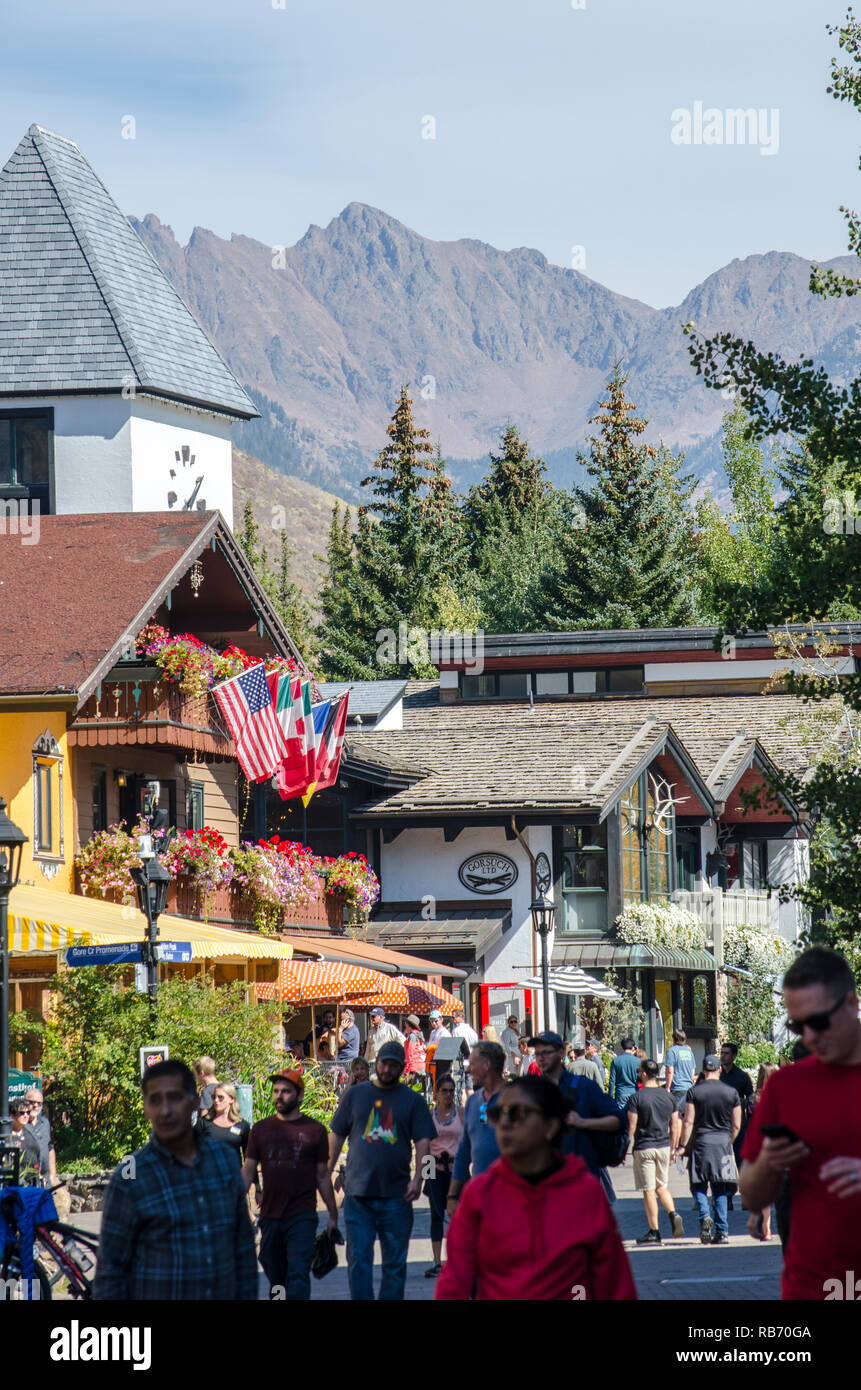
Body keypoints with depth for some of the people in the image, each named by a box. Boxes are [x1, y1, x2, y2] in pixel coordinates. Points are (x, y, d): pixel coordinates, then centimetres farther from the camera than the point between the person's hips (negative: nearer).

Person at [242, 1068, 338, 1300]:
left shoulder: (314, 1130, 3)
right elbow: (248, 1171, 9)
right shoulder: (261, 1129, 8)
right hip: (270, 1217, 3)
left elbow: (323, 1176, 8)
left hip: (302, 1217, -3)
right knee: (276, 1278, 11)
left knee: (298, 1275, -15)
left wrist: (333, 1215, 8)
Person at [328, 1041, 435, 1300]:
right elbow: (337, 1135, 13)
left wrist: (417, 1178, -12)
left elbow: (423, 1141, 2)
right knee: (358, 1257, -3)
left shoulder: (413, 1100, 7)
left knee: (395, 1262, 4)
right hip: (358, 1192, 0)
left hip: (396, 1194, 0)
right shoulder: (355, 1094, 9)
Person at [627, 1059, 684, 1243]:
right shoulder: (668, 1096, 5)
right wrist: (672, 1148, 18)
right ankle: (673, 1215, -6)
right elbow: (675, 1126, 8)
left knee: (649, 1190, 0)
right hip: (663, 1147, 5)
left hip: (643, 1148, -5)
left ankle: (654, 1232, 2)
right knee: (662, 1186, 19)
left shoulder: (636, 1098, -10)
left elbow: (631, 1127, -11)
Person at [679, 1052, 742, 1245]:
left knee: (699, 1186, 9)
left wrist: (683, 1146, -2)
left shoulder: (694, 1092, -4)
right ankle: (722, 1231, 4)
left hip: (701, 1142, -2)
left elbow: (688, 1122, -7)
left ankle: (704, 1216, -18)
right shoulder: (731, 1093, 2)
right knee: (720, 1190, 7)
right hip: (723, 1142, 2)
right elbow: (736, 1125, 5)